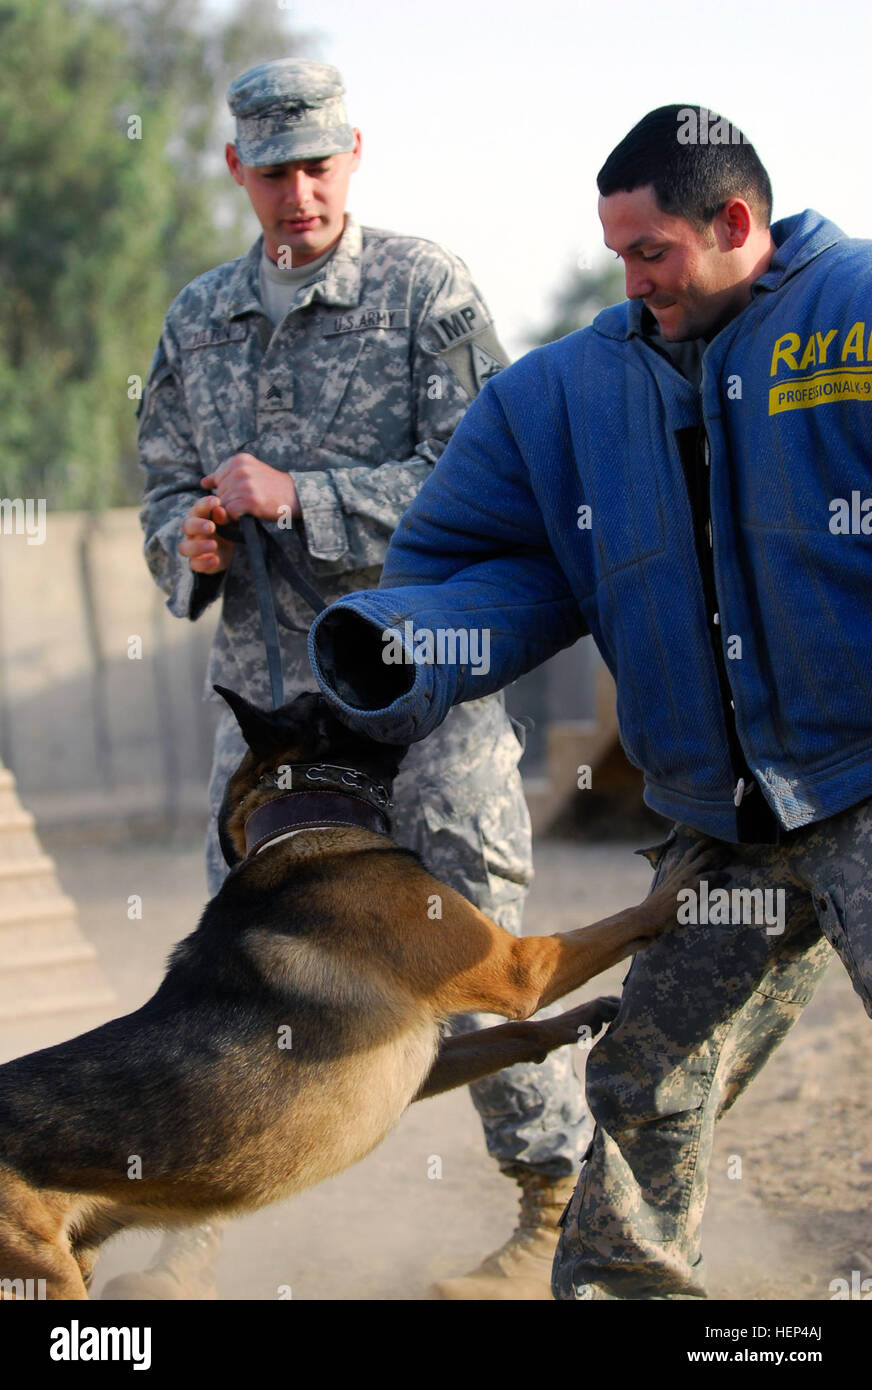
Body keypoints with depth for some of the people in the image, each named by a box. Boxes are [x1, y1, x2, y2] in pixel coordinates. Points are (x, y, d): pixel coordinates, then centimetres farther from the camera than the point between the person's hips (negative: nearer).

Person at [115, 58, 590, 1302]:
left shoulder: (427, 288, -3)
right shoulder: (199, 321, 13)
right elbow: (165, 490, 17)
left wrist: (301, 498, -18)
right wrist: (192, 541, -7)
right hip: (264, 682, 4)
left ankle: (563, 1205, 14)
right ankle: (196, 1221, 19)